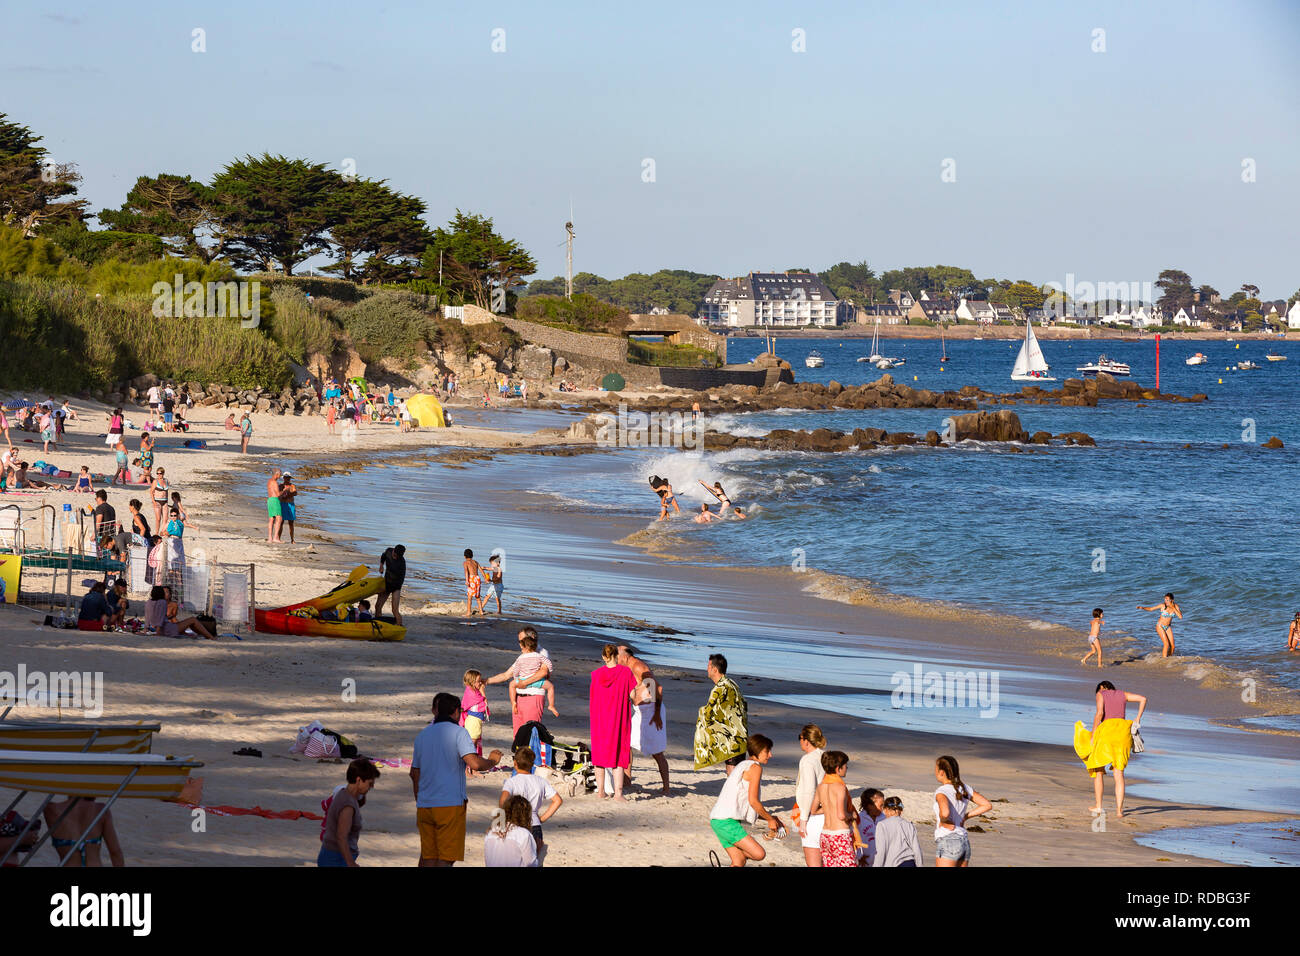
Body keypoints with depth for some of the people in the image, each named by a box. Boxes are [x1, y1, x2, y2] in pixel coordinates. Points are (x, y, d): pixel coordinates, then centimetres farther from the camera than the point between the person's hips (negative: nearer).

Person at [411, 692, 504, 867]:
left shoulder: (422, 735, 13)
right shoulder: (458, 732, -6)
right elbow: (474, 763, -19)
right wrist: (492, 761, 1)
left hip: (424, 805, 6)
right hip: (450, 804, -6)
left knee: (427, 857, 10)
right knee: (446, 858, -3)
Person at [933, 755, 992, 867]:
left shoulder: (942, 792, -13)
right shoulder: (965, 789, 10)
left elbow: (945, 813, -33)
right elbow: (987, 805, 13)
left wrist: (943, 822, -11)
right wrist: (965, 817, 12)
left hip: (948, 842, -8)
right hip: (965, 842, 8)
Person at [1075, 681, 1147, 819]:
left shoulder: (1101, 694, 10)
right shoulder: (1123, 694, 22)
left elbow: (1099, 713, -6)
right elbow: (1143, 699, 11)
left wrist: (1092, 736, -4)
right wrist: (1138, 720, 14)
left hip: (1106, 730, -3)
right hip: (1123, 731, 3)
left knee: (1098, 769, 14)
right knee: (1119, 772, 3)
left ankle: (1098, 806, 17)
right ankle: (1119, 809, -9)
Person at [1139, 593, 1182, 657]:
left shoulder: (1175, 606, -10)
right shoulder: (1162, 606, -17)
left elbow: (1180, 617, -18)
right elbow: (1150, 608, -10)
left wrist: (1173, 608, -25)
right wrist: (1142, 608, -26)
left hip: (1168, 627, 4)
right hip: (1160, 626, -4)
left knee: (1172, 646, 0)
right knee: (1166, 644, -17)